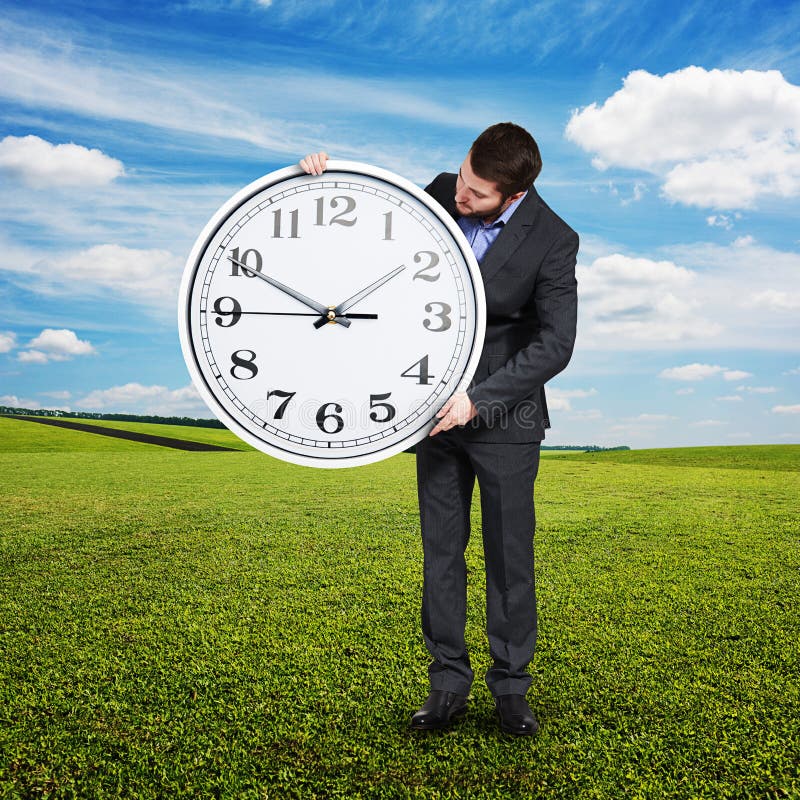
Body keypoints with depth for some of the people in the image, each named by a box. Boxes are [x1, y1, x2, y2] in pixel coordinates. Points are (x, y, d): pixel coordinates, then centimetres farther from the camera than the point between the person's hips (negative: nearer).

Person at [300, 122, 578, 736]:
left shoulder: (553, 241, -16)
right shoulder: (442, 193, -3)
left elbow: (555, 344, -17)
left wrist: (479, 401, -23)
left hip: (505, 415, -4)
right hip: (439, 408, 4)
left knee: (510, 554, 4)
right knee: (441, 552, 7)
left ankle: (511, 689, 19)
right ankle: (448, 686, 18)